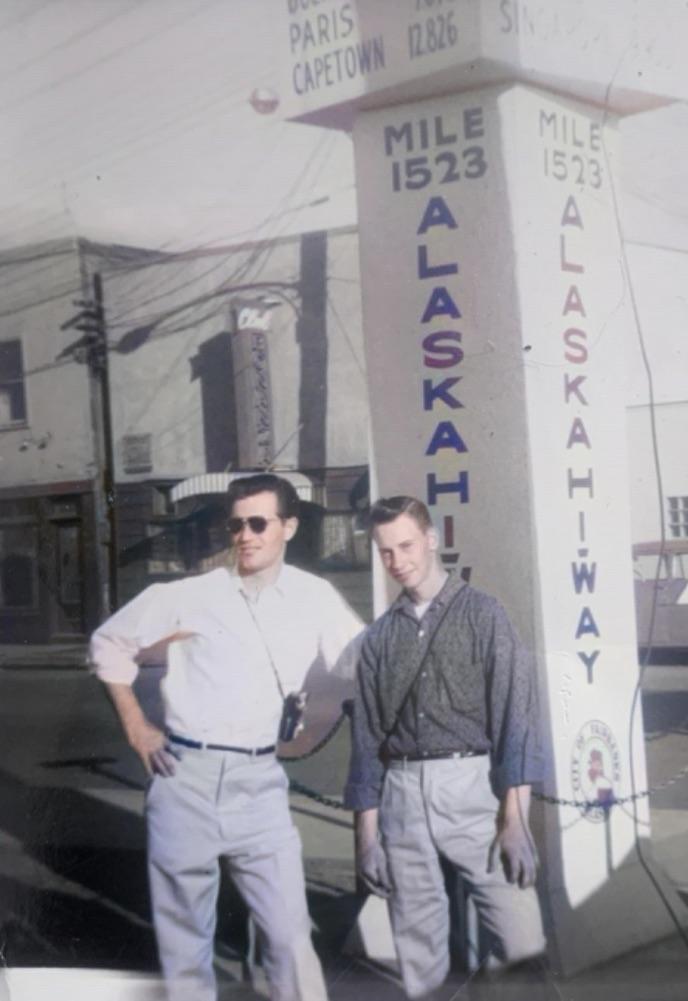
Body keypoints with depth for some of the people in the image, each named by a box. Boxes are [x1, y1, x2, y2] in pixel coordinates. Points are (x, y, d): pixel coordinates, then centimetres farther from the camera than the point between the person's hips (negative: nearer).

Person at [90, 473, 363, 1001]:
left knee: (290, 934, -2)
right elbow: (110, 642, 12)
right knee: (184, 937, 12)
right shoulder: (190, 596, 1)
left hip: (259, 781, 0)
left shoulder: (314, 597, 2)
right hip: (186, 778, 0)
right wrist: (136, 727, 8)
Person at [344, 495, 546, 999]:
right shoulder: (380, 636, 13)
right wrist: (366, 830, 8)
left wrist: (515, 817, -13)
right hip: (402, 793, 3)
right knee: (417, 950, 7)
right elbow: (367, 734, 14)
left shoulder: (482, 613, 2)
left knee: (522, 943, -9)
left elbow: (514, 712, -5)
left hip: (473, 785, -3)